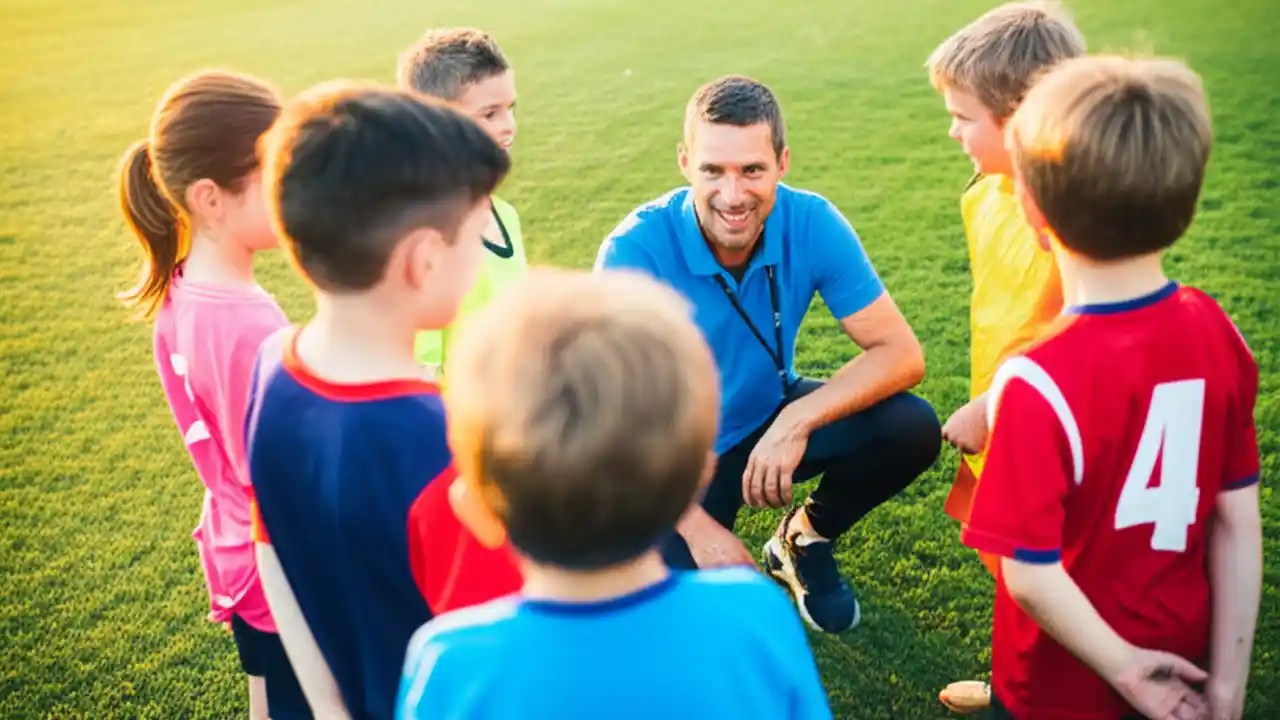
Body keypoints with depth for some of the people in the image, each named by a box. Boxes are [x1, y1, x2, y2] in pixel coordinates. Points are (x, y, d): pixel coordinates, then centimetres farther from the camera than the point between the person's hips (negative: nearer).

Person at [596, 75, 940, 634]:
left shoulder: (812, 224, -18)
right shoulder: (635, 249, -26)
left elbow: (901, 353, -18)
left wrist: (800, 418, -33)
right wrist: (697, 527, -28)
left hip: (770, 419, 3)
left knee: (912, 429, -20)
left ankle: (804, 540, 8)